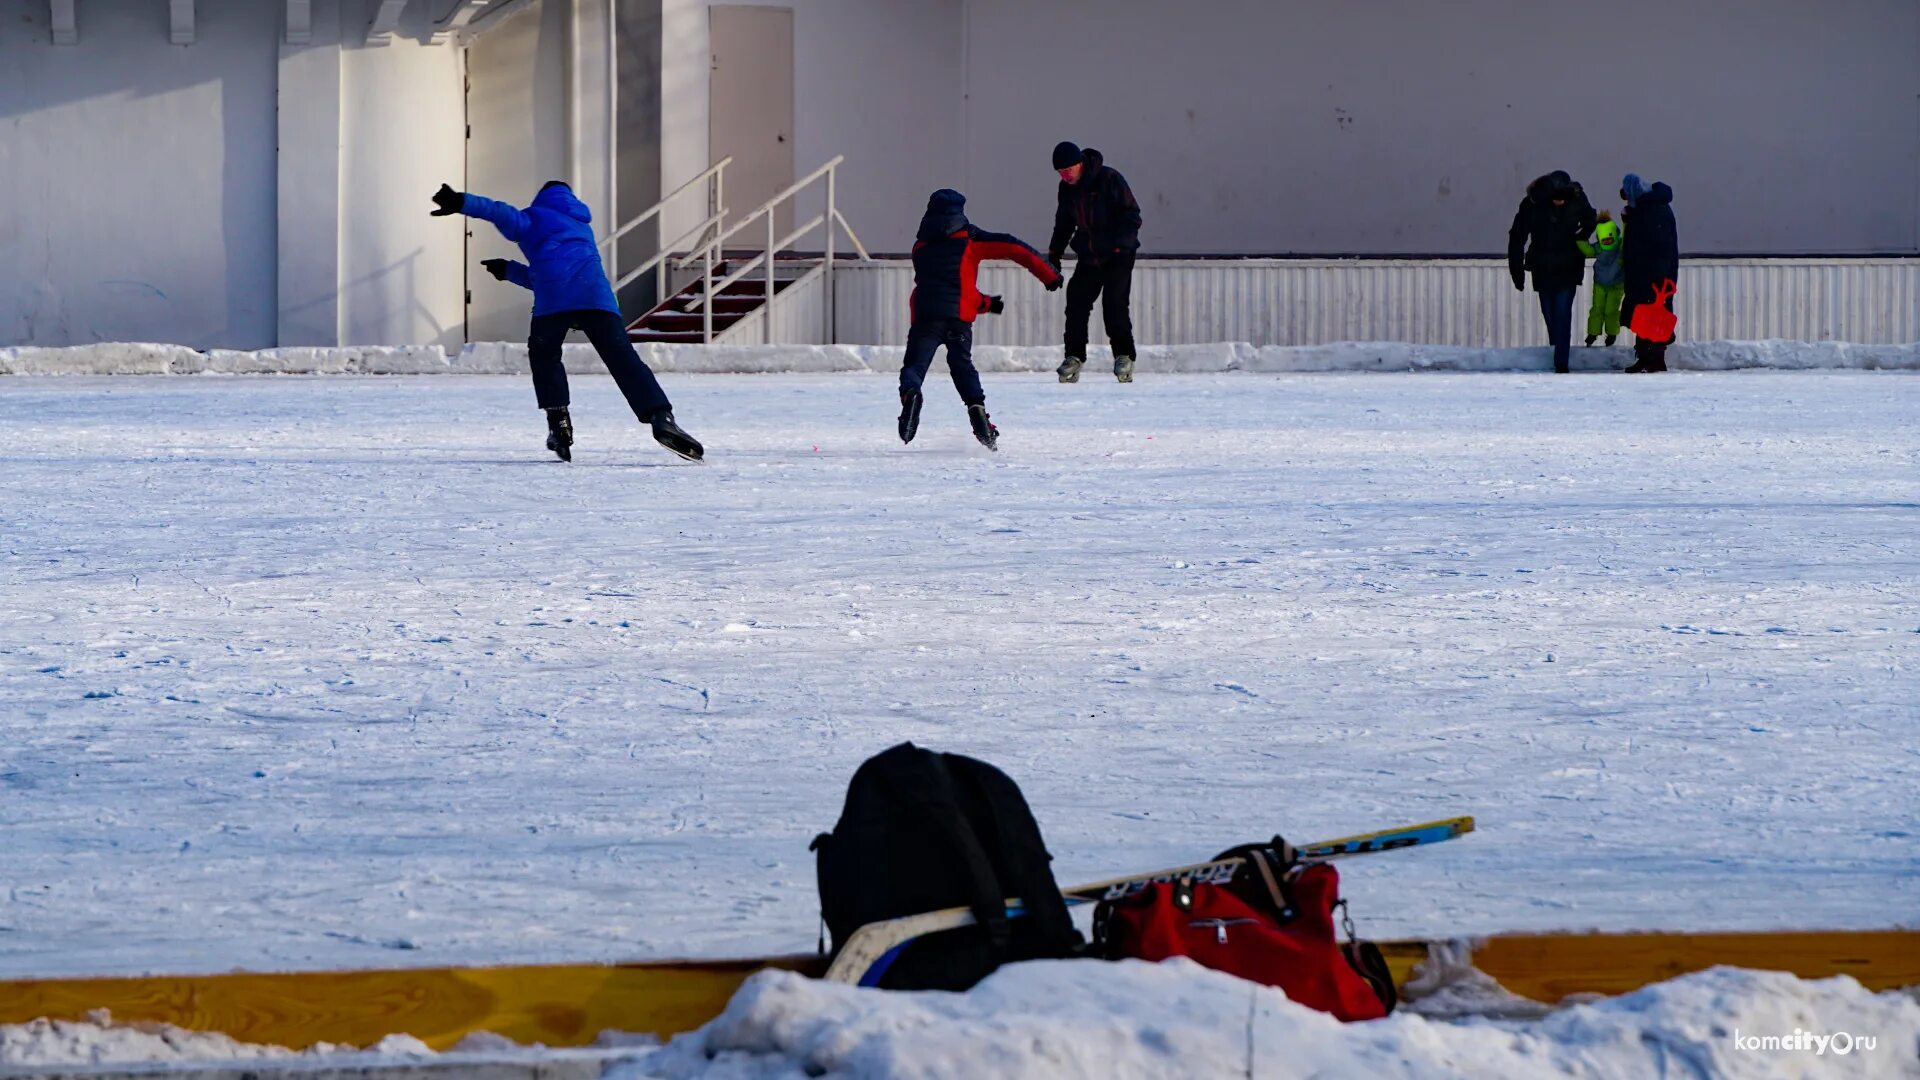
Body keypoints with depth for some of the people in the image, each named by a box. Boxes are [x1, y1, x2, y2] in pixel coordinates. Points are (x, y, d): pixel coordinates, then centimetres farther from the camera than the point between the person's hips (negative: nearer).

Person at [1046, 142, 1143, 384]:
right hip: (1088, 256, 6)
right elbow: (1064, 223, 19)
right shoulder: (1066, 188, 4)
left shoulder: (1109, 179, -15)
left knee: (1115, 305, -13)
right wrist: (1054, 252, 15)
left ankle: (1123, 356, -3)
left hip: (1118, 256, -6)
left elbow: (1131, 216, -14)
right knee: (1077, 303, -2)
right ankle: (1074, 356, 6)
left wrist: (1120, 245, -24)